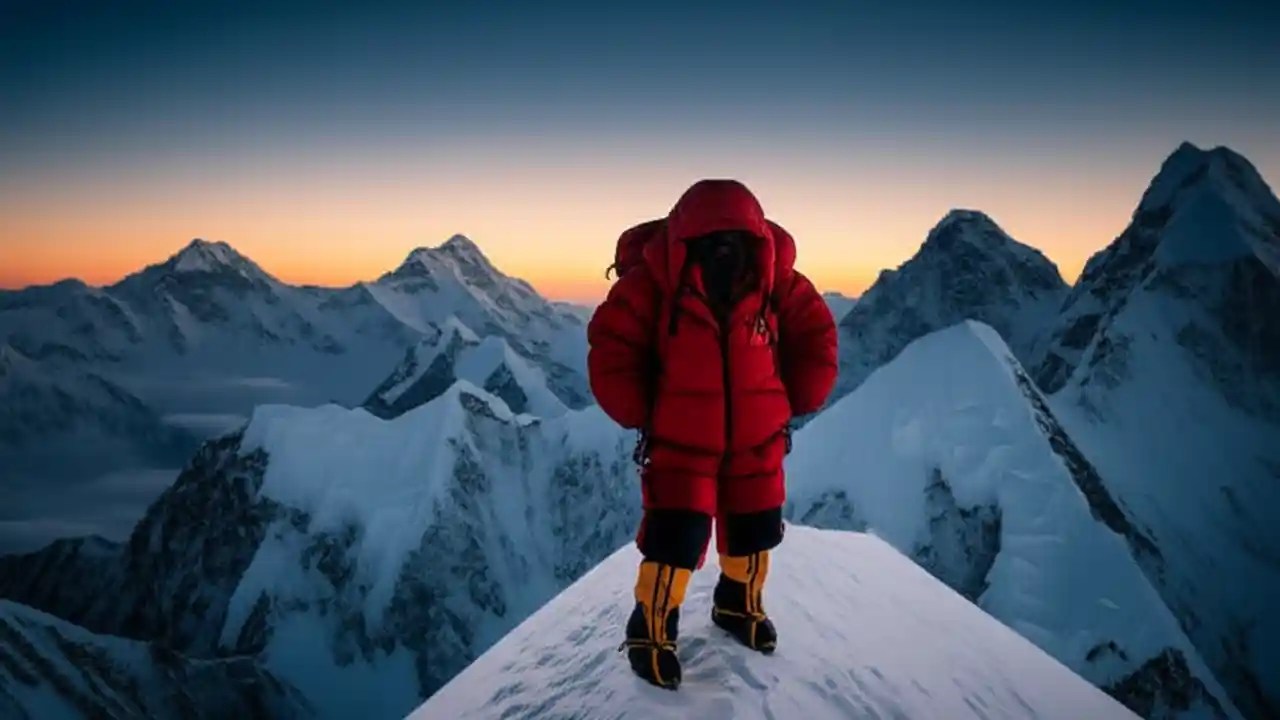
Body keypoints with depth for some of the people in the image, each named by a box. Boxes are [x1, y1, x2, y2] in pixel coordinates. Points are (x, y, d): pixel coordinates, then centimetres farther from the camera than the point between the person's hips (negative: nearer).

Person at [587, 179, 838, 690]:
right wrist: (639, 413, -12)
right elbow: (611, 348, -14)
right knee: (675, 537, -7)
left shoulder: (777, 282, -12)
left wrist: (797, 400, 0)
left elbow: (815, 334, 2)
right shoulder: (651, 282, -21)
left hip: (756, 439, 4)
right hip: (679, 441, -3)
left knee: (754, 530, 16)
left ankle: (739, 604, 44)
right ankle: (651, 630, 16)